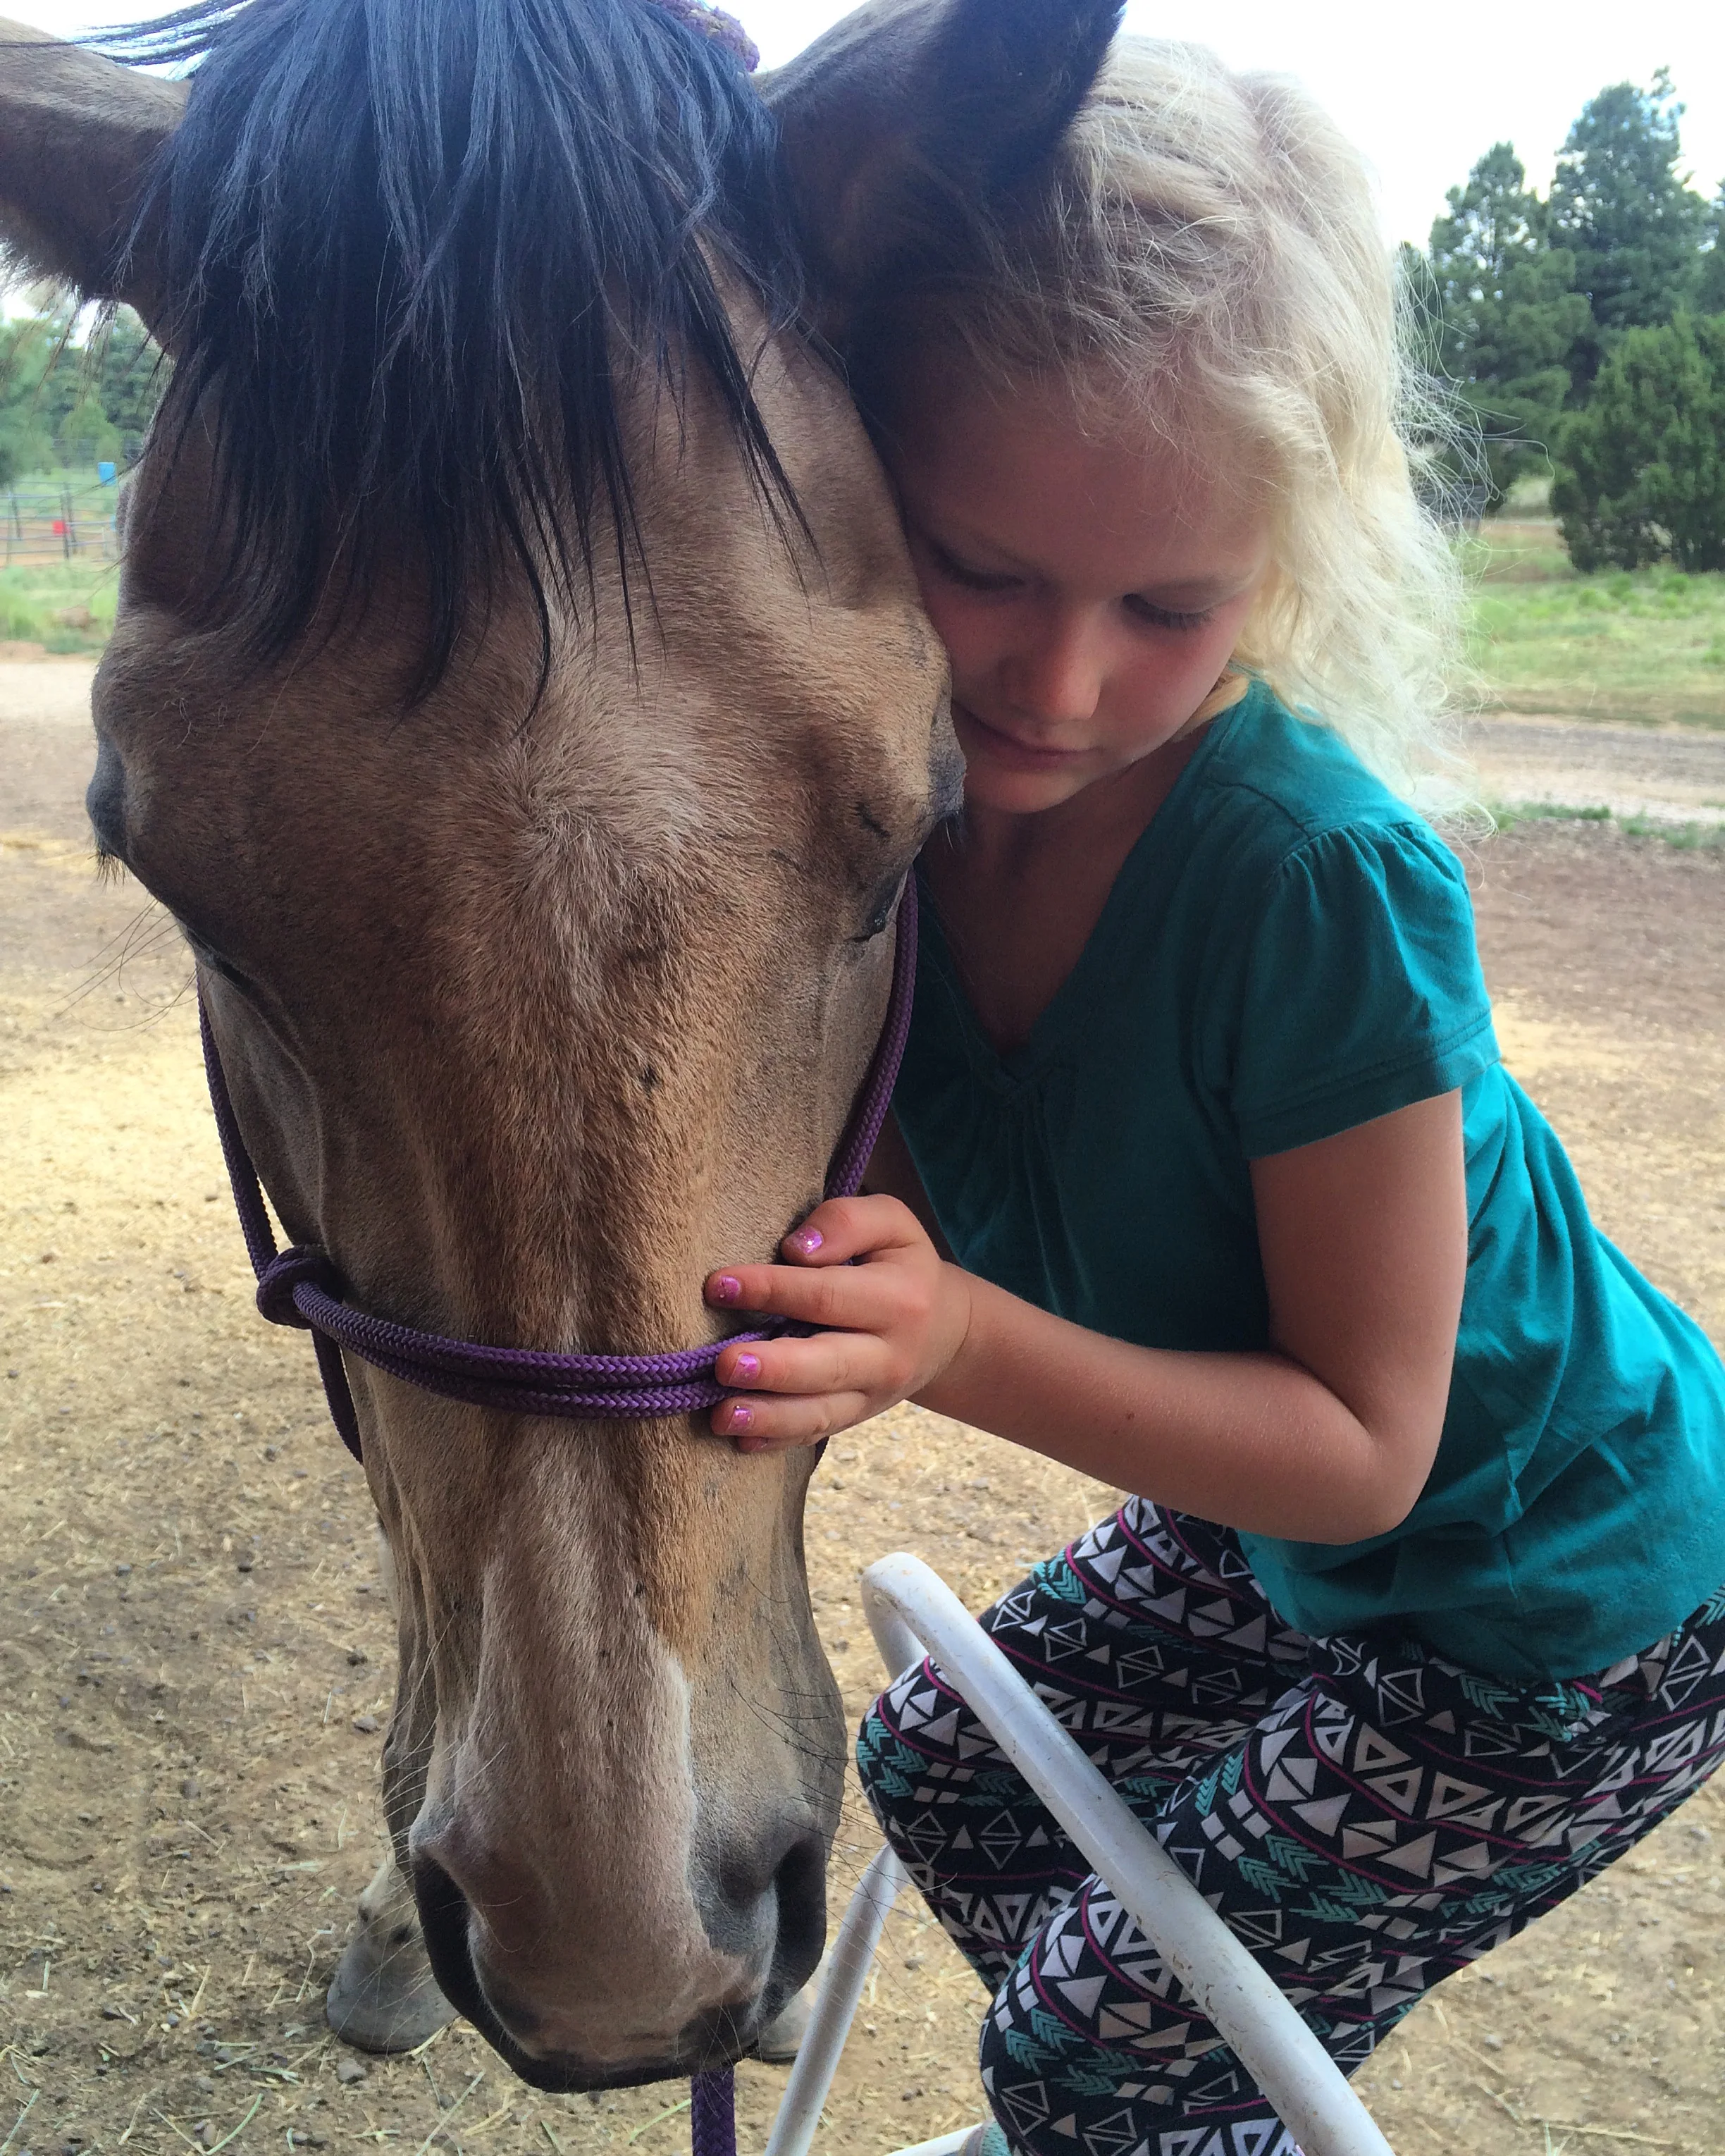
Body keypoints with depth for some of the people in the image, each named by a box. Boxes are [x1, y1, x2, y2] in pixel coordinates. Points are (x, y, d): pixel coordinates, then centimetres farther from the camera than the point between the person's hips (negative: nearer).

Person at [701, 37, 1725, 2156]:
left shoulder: (1322, 881, -35)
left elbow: (1364, 1444, -27)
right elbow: (911, 1220, -11)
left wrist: (962, 1343, -40)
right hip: (1282, 1525, 7)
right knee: (946, 1766, 20)